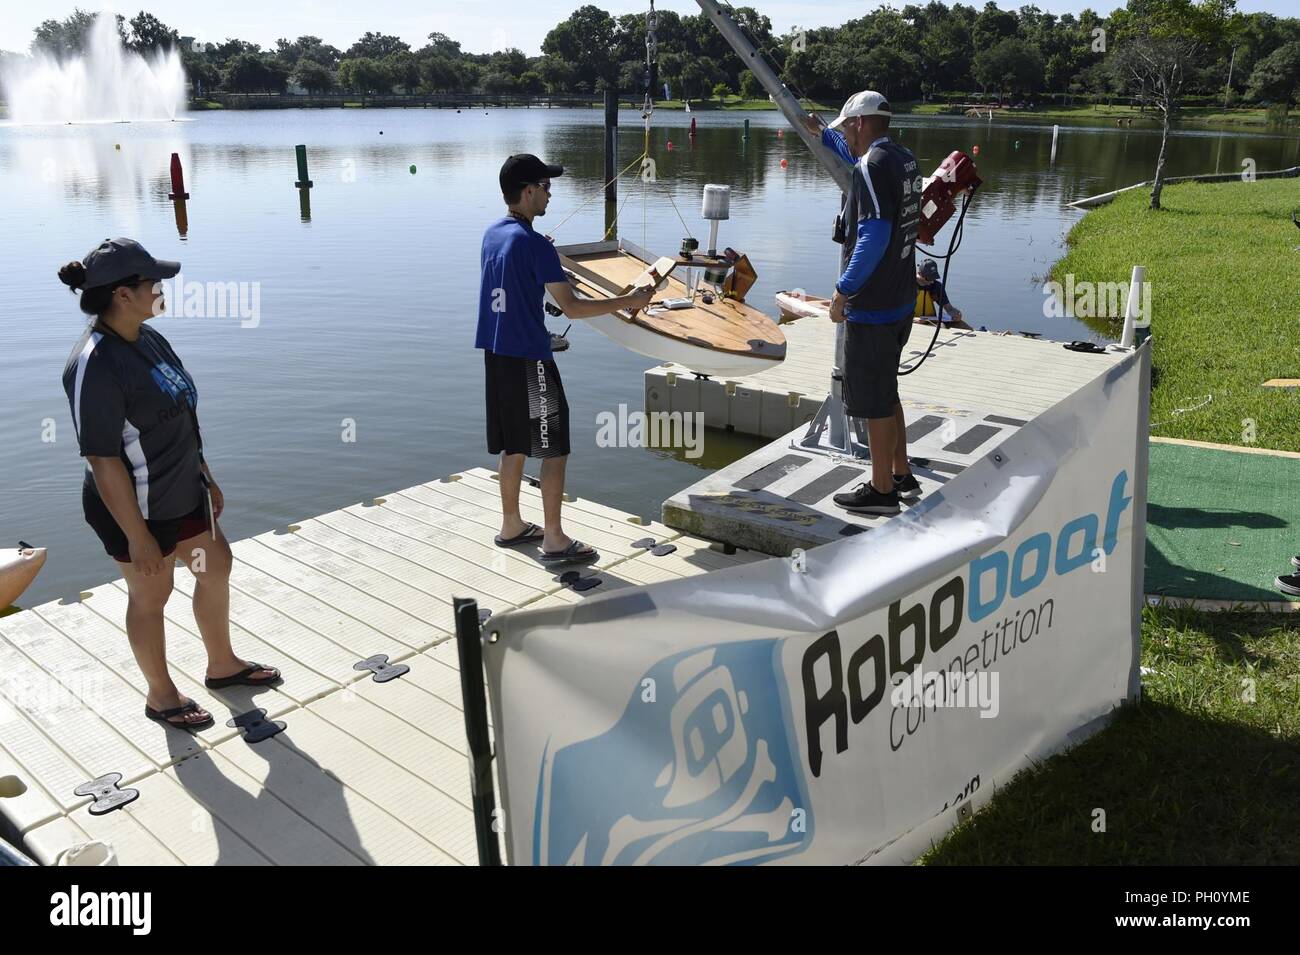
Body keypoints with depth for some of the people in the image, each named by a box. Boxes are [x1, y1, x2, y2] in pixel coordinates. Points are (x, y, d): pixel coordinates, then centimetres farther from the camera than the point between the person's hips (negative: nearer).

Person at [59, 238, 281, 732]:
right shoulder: (95, 366, -27)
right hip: (136, 507, -9)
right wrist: (138, 537, -21)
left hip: (182, 491, 9)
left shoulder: (147, 339, 1)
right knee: (150, 596, 10)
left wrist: (206, 478, 16)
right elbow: (103, 462, -25)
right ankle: (161, 696, 33)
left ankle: (222, 665, 42)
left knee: (216, 567, 20)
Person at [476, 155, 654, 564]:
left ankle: (512, 526, 27)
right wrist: (628, 302, -11)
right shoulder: (535, 244, -17)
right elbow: (572, 307, -18)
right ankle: (555, 541, 4)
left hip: (496, 355, 9)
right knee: (554, 449, 0)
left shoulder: (492, 234, 9)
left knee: (514, 445, 17)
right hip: (528, 360, -8)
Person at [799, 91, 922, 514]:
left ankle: (882, 491, 12)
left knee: (874, 401, 1)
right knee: (886, 393, 21)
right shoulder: (904, 159, 11)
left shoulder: (872, 167, -18)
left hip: (871, 308, -10)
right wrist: (822, 133, 43)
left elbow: (874, 237, -26)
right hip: (901, 302, 10)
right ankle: (902, 477, 31)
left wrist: (844, 291, -20)